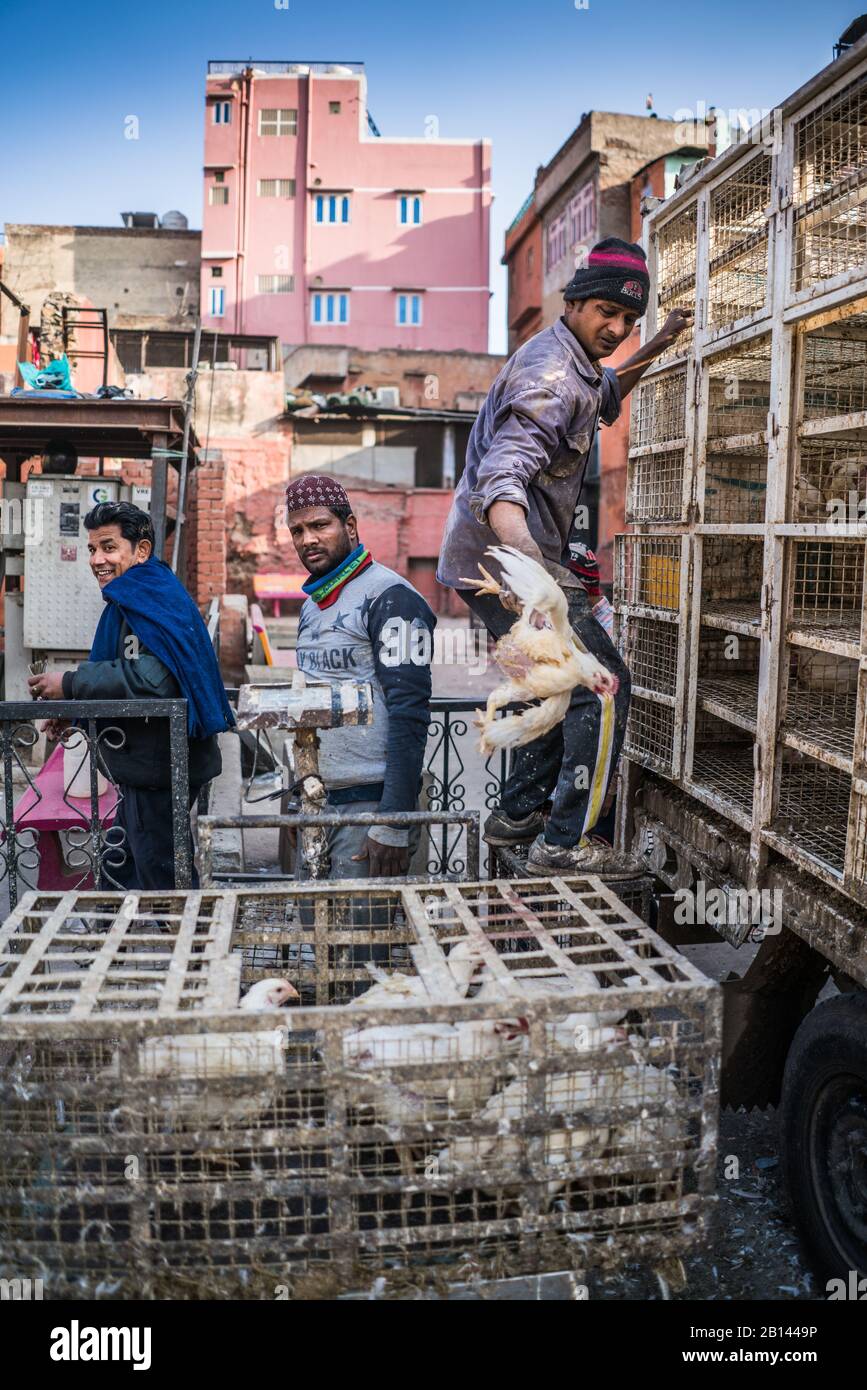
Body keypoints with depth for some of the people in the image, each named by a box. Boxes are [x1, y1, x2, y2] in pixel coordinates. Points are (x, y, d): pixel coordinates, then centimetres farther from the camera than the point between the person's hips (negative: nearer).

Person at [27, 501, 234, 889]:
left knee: (161, 881, 1)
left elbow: (150, 679, -30)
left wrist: (70, 684, -21)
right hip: (146, 770, 11)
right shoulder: (131, 599, 16)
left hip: (159, 769, -11)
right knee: (118, 874, 21)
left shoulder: (148, 599, -17)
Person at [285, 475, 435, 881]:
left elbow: (409, 714, -18)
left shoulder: (389, 598, -12)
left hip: (370, 800, -8)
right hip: (315, 801, 8)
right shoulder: (312, 603, 16)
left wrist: (393, 827, -22)